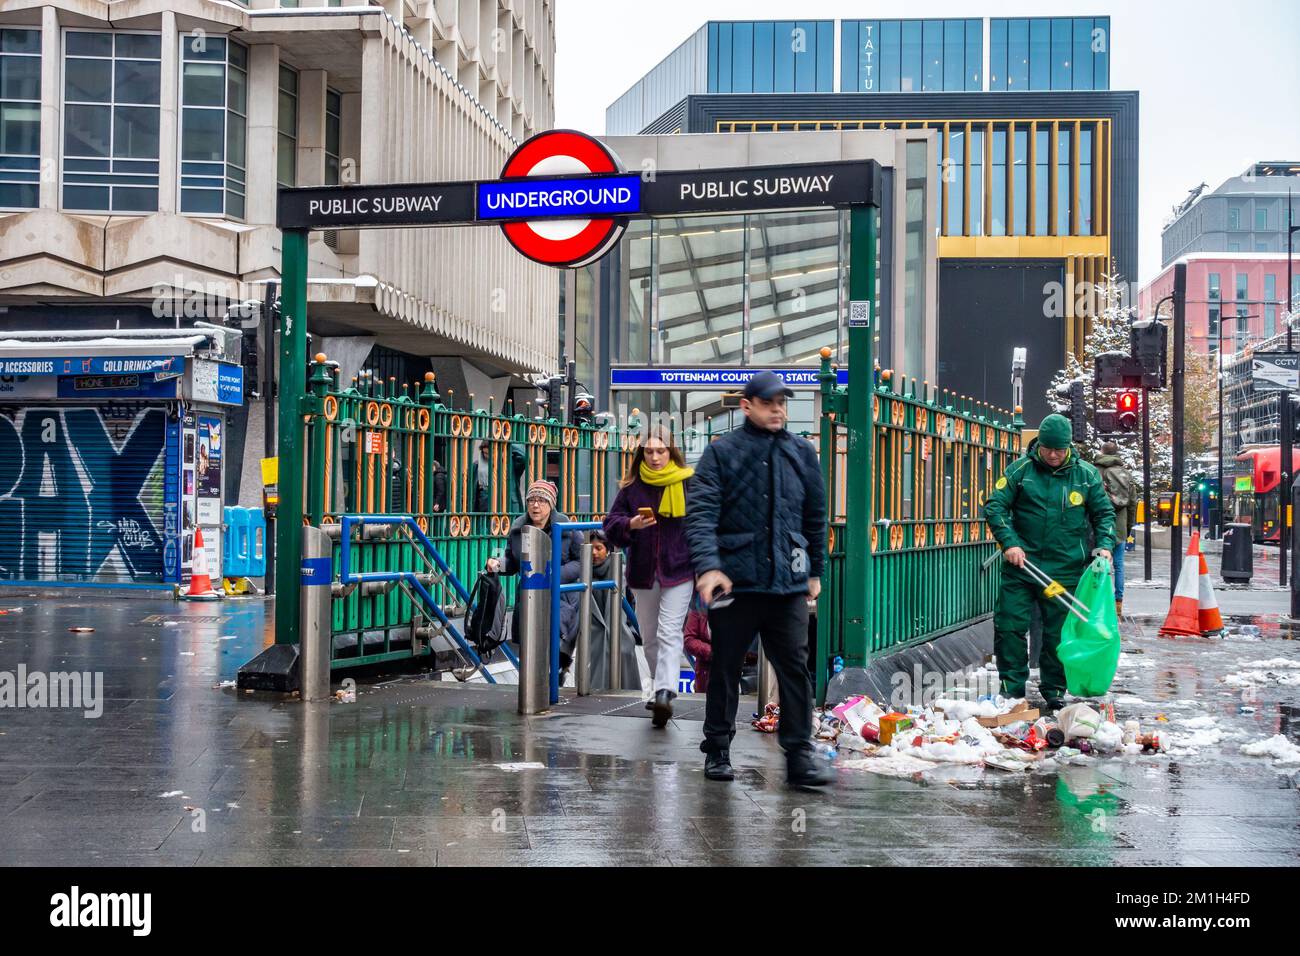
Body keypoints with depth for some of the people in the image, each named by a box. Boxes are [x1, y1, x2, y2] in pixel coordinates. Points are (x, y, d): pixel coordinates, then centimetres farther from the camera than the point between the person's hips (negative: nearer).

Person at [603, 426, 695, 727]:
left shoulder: (688, 483, -1)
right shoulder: (632, 486, 5)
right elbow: (611, 525, 2)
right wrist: (630, 524, -20)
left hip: (678, 571, -4)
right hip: (643, 573, 4)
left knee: (669, 633, -15)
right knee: (649, 637, 12)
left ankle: (665, 694, -25)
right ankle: (661, 688, 28)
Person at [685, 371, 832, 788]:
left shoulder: (802, 453, 11)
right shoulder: (721, 452, 0)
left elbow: (816, 517, 19)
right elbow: (702, 513, -9)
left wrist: (815, 571, 20)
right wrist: (708, 566, -22)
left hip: (789, 582, 2)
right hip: (734, 581, -2)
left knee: (795, 668, -2)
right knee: (725, 669, 9)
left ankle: (799, 755, 2)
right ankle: (717, 750, 21)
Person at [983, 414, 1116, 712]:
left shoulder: (1086, 474, 4)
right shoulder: (1020, 469, -1)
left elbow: (1105, 514, 12)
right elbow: (995, 507, -2)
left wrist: (1105, 545, -5)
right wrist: (1009, 543, -13)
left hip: (1065, 571, 1)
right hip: (1021, 564, 0)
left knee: (1058, 632, 6)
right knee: (1009, 626, -1)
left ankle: (1054, 690, 20)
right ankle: (1011, 687, 12)